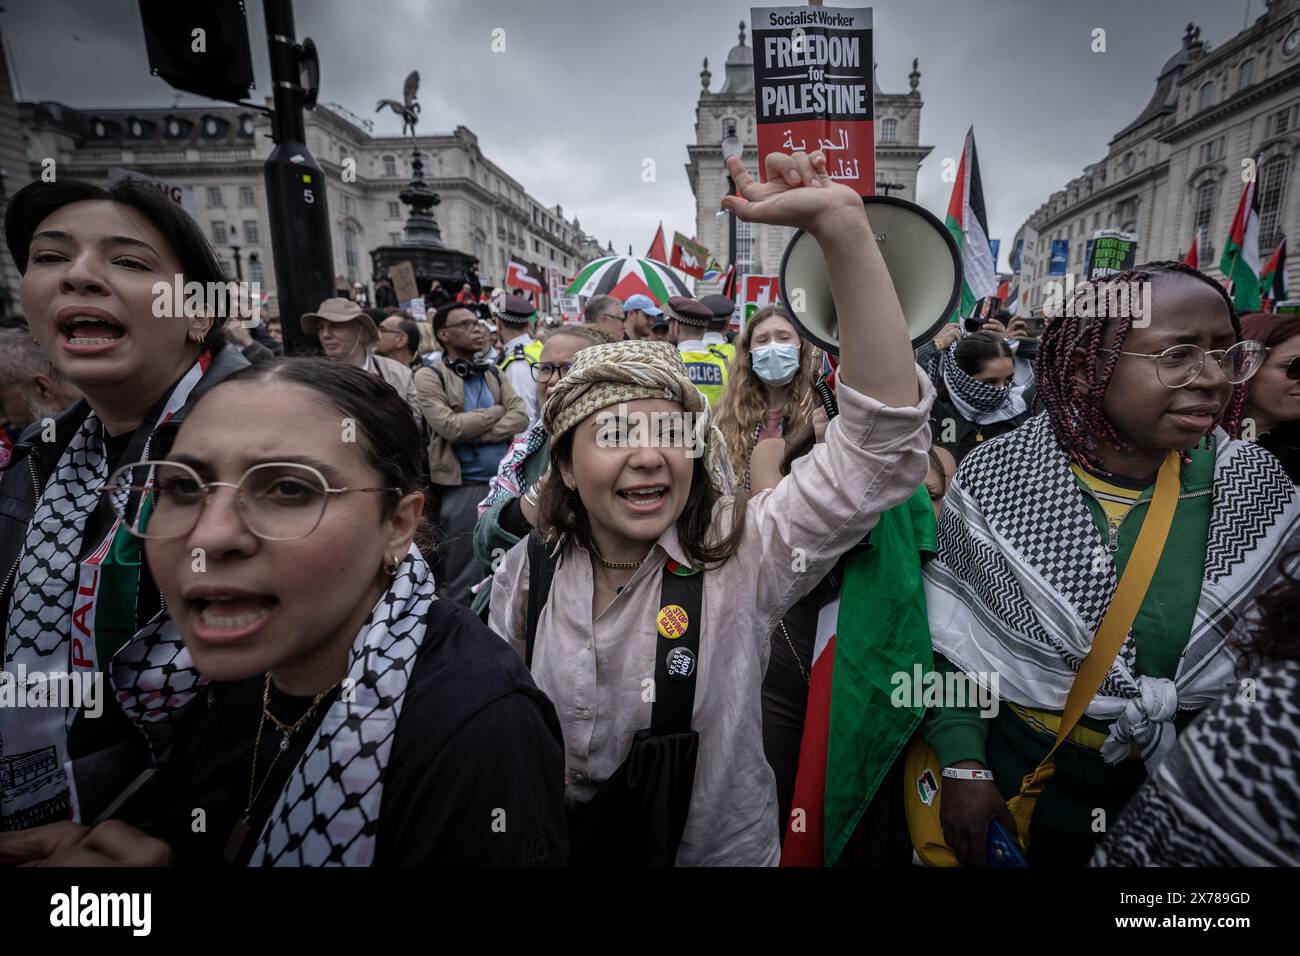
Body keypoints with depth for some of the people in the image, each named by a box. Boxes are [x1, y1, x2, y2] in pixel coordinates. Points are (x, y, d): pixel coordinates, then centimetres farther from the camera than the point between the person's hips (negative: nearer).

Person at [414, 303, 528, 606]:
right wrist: (499, 411, -5)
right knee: (462, 578, 5)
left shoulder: (494, 373, 13)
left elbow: (521, 418, -2)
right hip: (463, 487, -5)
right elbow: (451, 427, -16)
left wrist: (475, 434, -14)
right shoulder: (429, 376, -2)